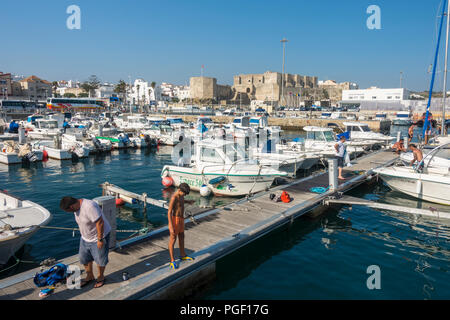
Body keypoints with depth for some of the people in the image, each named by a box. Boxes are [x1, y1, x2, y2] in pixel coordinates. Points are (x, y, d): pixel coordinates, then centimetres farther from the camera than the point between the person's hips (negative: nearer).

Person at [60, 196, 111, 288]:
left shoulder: (89, 207, -33)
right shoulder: (76, 207, -4)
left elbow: (100, 222, -31)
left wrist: (100, 239, -25)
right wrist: (83, 235, 18)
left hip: (98, 237, -8)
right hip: (85, 238, 8)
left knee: (100, 260, 10)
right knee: (84, 259, 18)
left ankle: (101, 277, 34)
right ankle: (90, 276, 40)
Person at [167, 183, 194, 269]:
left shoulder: (181, 195, 3)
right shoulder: (174, 197, -25)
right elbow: (169, 212, -23)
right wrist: (171, 227, -23)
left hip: (181, 218, 9)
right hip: (175, 219, -9)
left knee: (181, 237, 21)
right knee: (173, 240, 2)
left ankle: (183, 255, 38)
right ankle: (172, 260, 13)